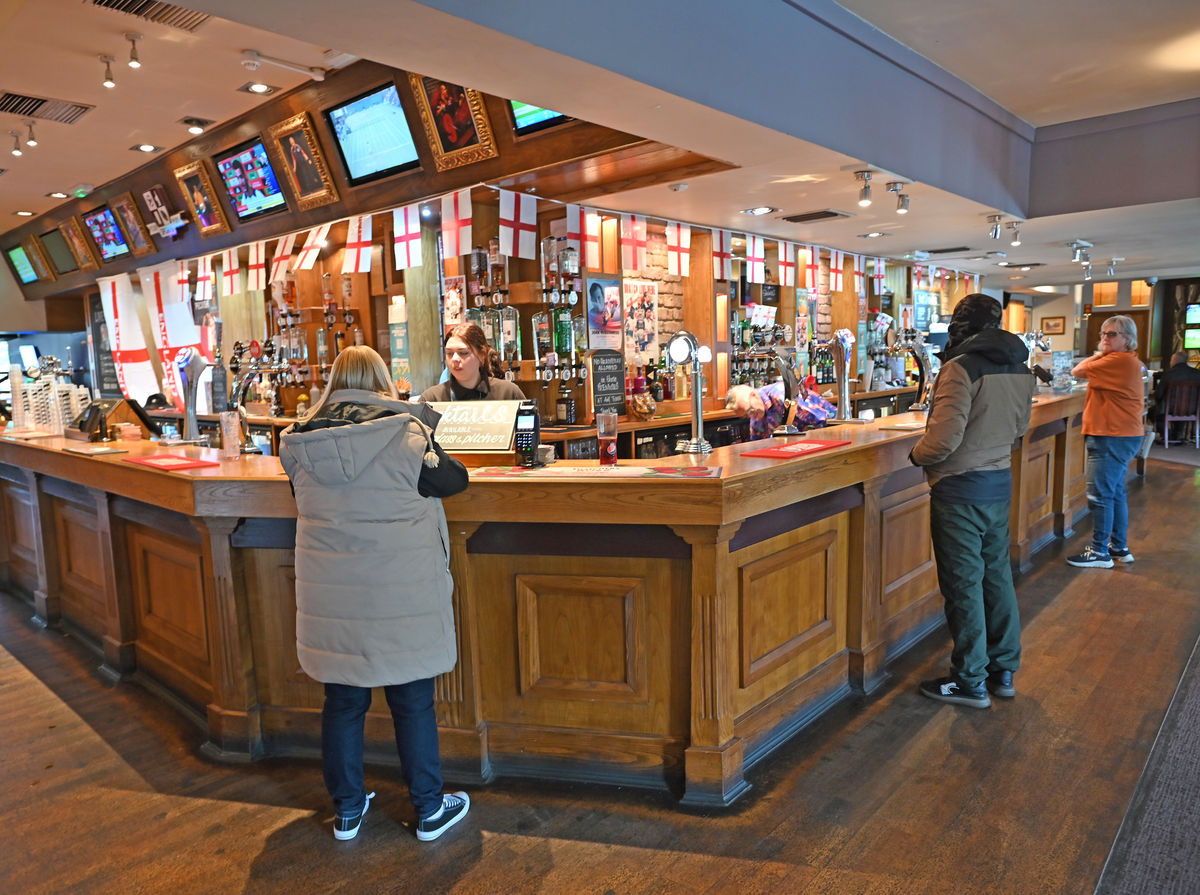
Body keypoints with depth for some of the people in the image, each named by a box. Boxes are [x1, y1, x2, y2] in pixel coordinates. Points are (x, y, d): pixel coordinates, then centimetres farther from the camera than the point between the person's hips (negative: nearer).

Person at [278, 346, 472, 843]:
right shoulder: (406, 434, -13)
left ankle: (347, 810, 34)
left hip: (331, 597, 3)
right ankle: (430, 809, 26)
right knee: (413, 703, 11)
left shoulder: (301, 442, -1)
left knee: (342, 703, 18)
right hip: (401, 596, -3)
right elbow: (455, 479, 1)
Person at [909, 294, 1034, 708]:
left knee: (963, 584, 2)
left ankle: (970, 681, 13)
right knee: (997, 576, 17)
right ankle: (1004, 670, 28)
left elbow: (945, 438, -24)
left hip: (960, 489, -8)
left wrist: (917, 454, -6)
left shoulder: (962, 367, -19)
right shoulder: (1020, 369, 8)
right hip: (1000, 483, 8)